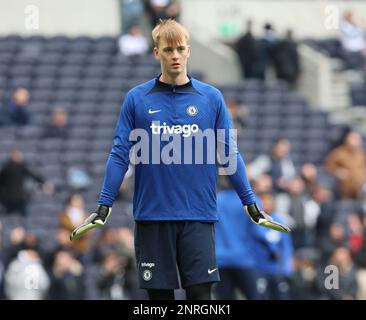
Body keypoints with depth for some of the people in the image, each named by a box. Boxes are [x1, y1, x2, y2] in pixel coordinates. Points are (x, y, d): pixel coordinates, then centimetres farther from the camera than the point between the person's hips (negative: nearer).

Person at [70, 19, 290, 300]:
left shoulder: (211, 98, 4)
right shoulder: (136, 99, 3)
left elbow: (229, 155, 6)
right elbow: (120, 155, 3)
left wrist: (250, 203, 2)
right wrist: (104, 206, -3)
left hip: (198, 217, 0)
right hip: (152, 216, 0)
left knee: (201, 292, -4)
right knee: (159, 293, 5)